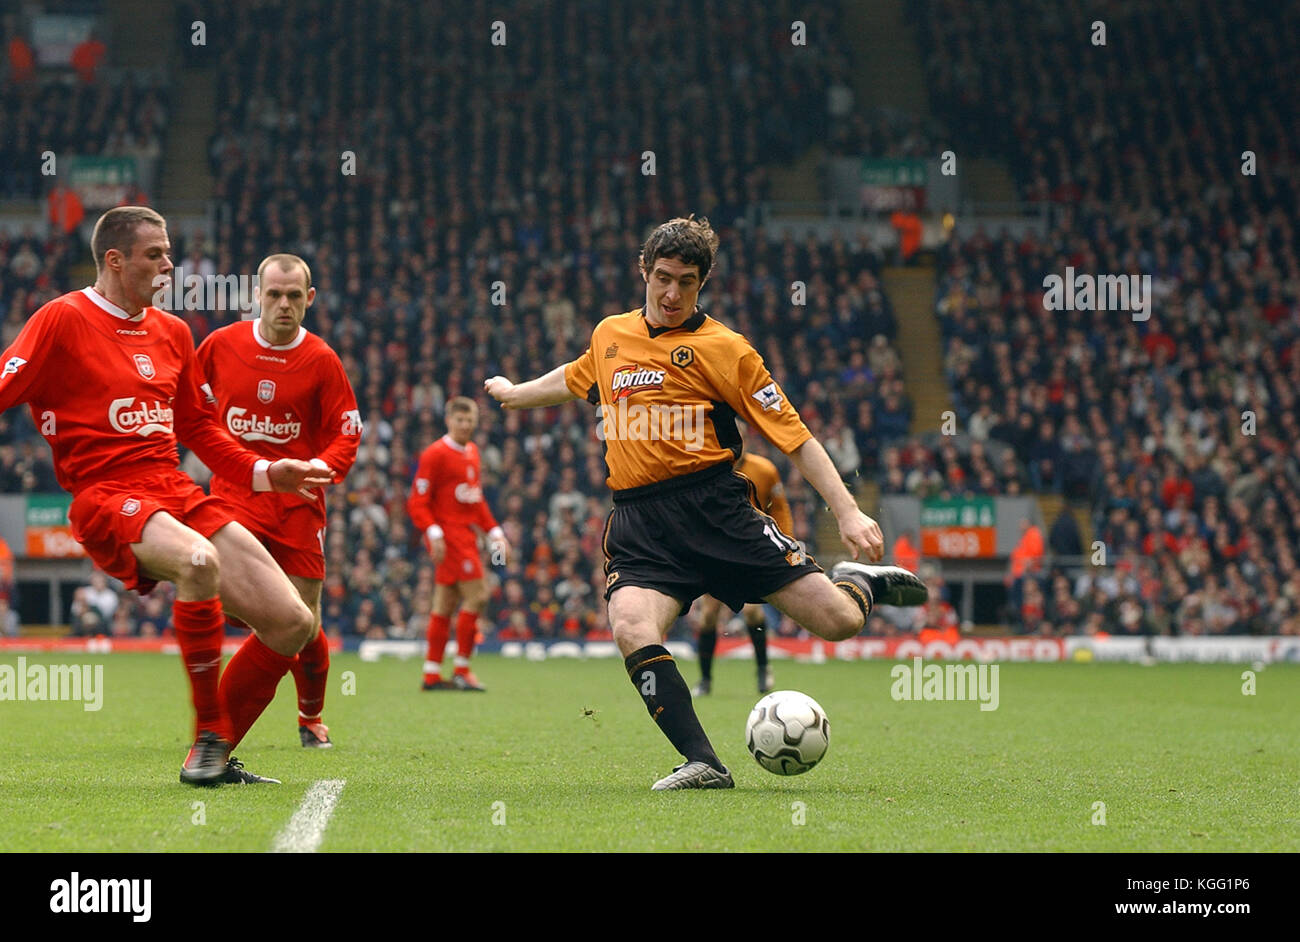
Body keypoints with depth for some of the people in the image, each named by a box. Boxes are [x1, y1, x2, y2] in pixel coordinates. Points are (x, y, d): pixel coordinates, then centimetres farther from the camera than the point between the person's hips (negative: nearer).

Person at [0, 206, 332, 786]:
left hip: (176, 494, 7)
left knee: (292, 623, -5)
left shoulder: (171, 333, 19)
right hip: (106, 500, -7)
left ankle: (216, 757, 10)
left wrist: (263, 472, 19)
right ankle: (208, 734, -25)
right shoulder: (63, 321, -1)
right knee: (199, 559, -40)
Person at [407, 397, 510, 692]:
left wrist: (494, 533, 19)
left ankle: (432, 675, 12)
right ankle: (462, 671, -7)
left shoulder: (472, 452, 16)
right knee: (476, 596, -13)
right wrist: (433, 534, -25)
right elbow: (417, 502, -13)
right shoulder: (435, 454, -10)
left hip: (466, 534, 8)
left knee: (445, 605, 9)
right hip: (448, 535, -8)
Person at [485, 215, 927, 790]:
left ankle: (860, 582, 27)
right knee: (631, 629, -29)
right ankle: (703, 765, -25)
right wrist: (513, 393, 55)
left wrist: (848, 514, -8)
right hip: (638, 522, 3)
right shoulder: (610, 335, 16)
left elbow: (793, 436, 0)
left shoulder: (722, 349, 1)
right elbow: (574, 379, 40)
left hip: (712, 505, -3)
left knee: (837, 621, -11)